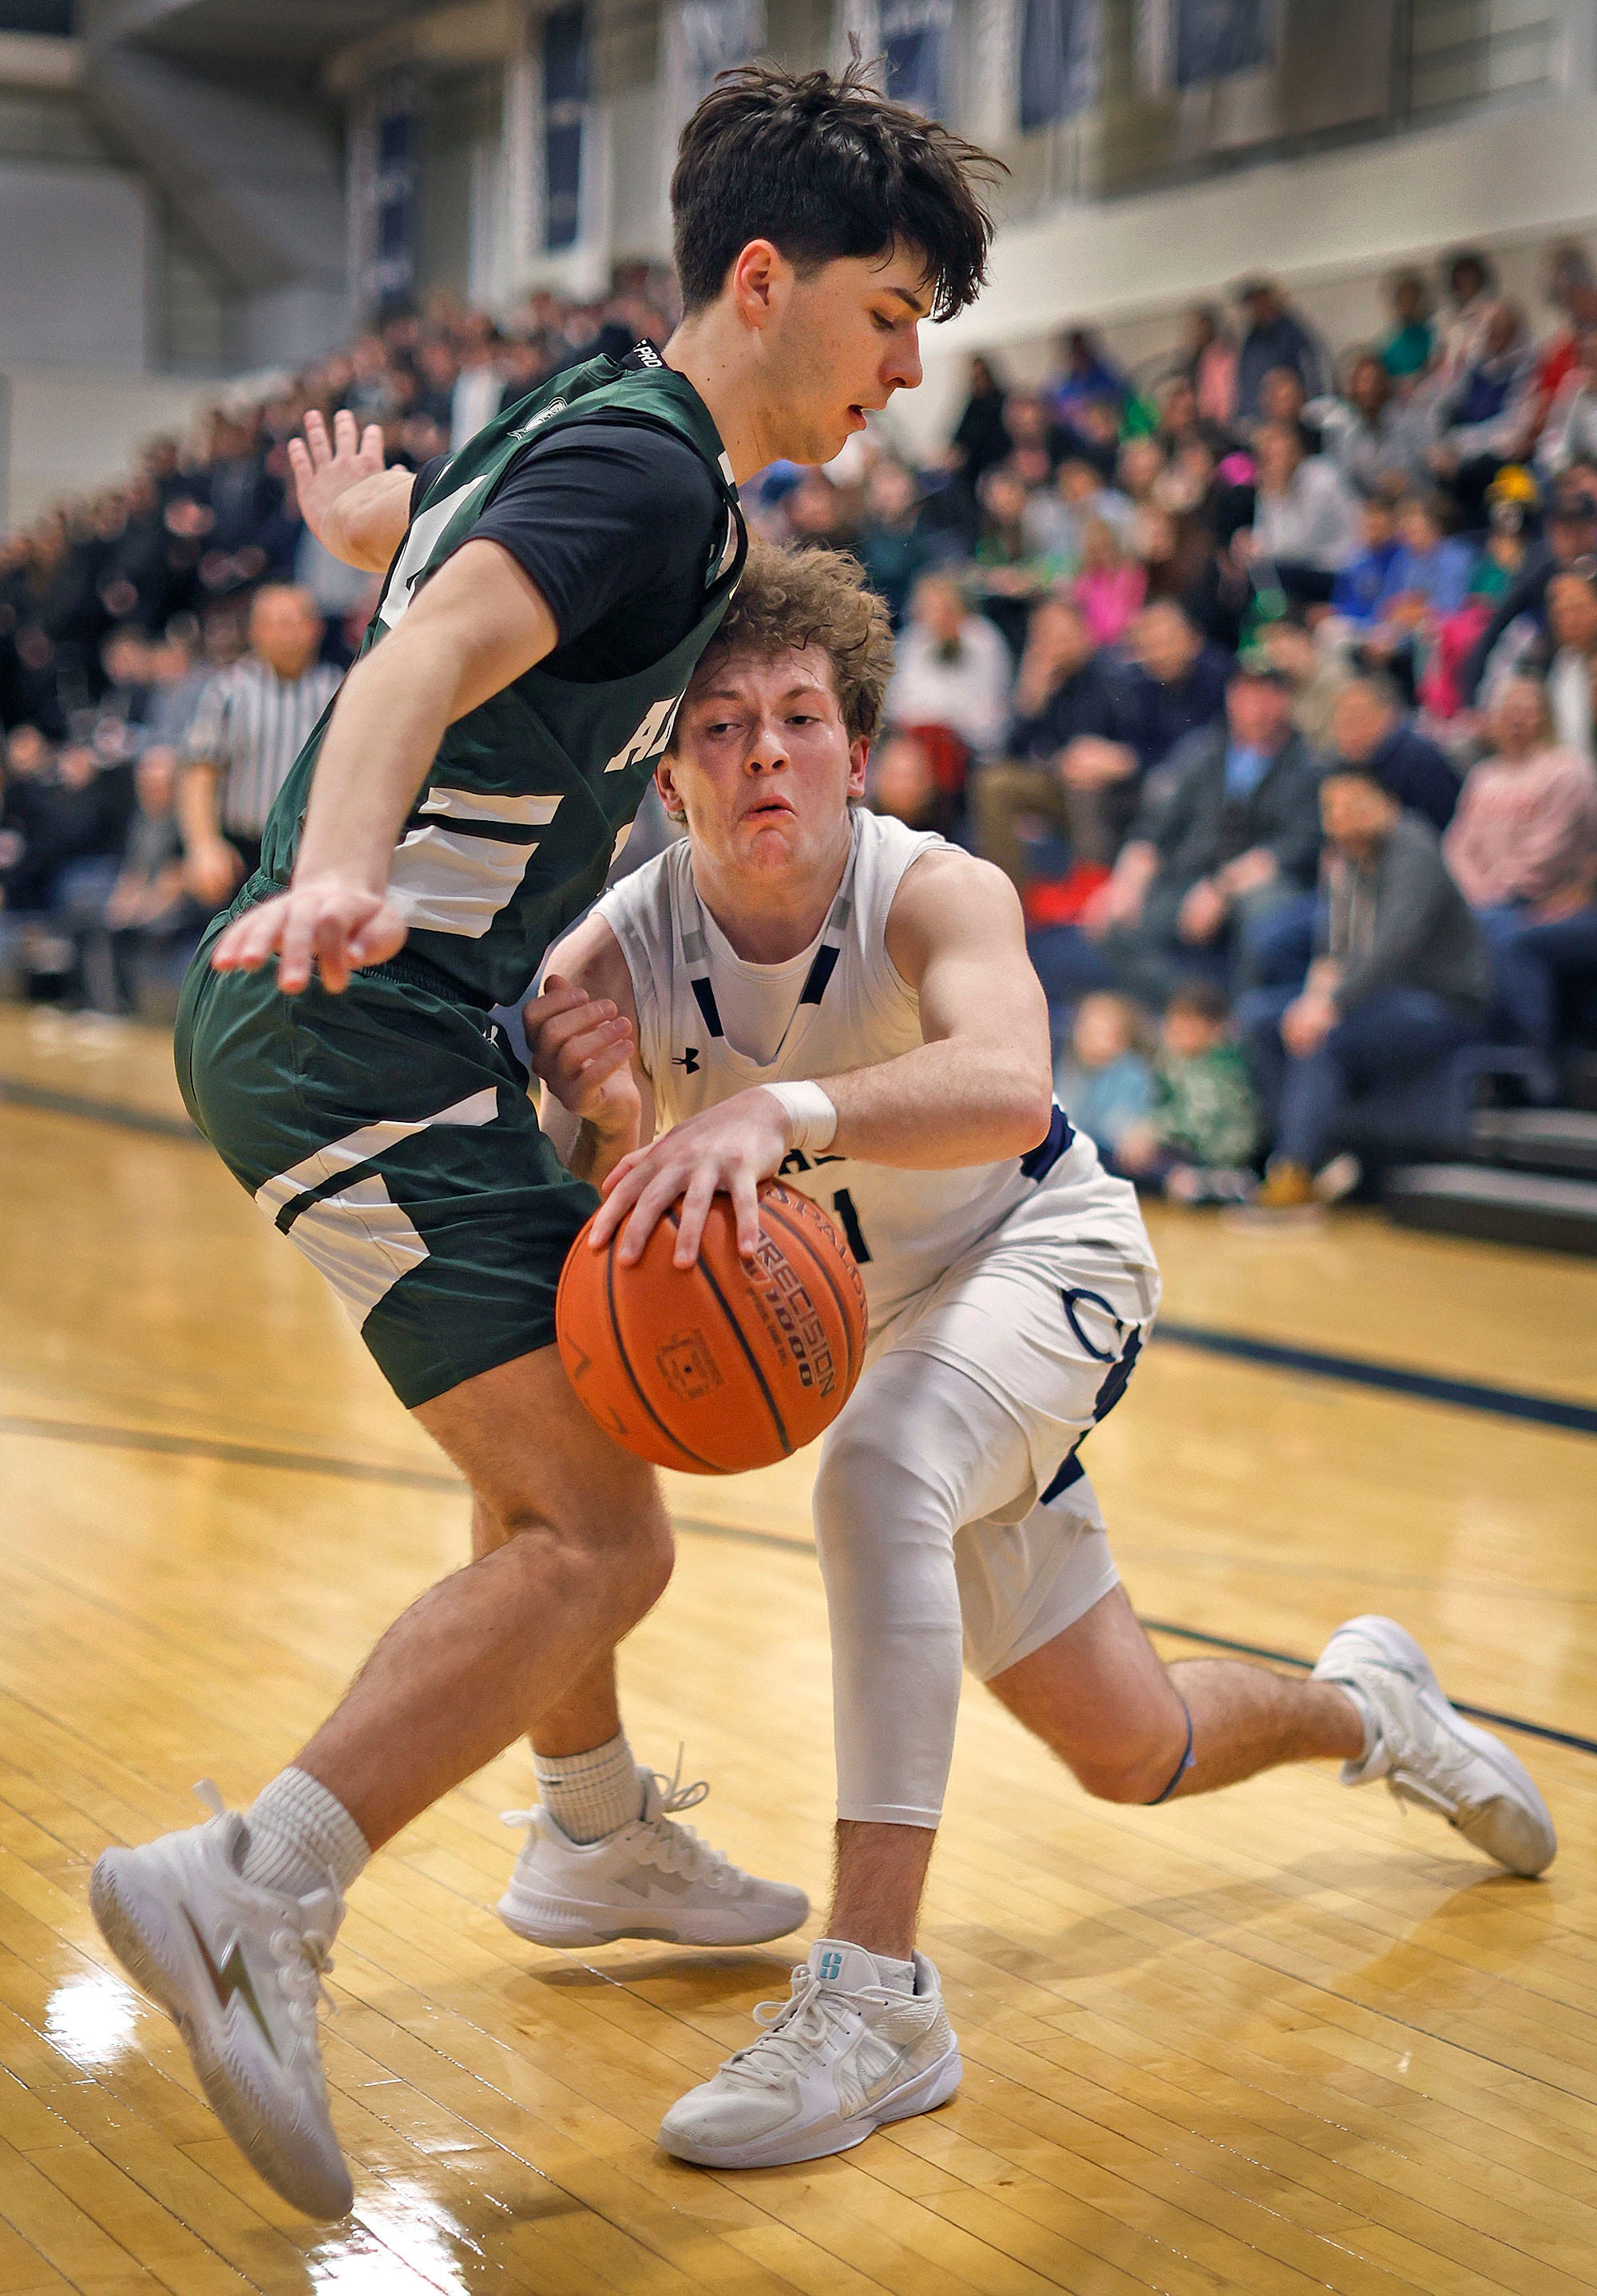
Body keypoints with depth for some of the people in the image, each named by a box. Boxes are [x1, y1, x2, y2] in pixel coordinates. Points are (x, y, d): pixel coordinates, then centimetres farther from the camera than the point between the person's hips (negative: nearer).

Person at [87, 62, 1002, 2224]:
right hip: (366, 1033, -11)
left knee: (548, 1468, 24)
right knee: (595, 1539, -18)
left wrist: (370, 515, 57)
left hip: (352, 1016, 11)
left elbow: (396, 520, 35)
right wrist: (337, 879, -50)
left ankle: (601, 1836, 41)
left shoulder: (592, 426, 15)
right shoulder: (647, 466, -15)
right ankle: (253, 1895, -24)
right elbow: (427, 666, -33)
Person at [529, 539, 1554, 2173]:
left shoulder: (937, 895, -29)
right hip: (880, 1315, 4)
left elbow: (1007, 1086, -51)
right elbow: (619, 1277, -24)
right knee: (1136, 1757, 11)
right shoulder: (609, 963, -21)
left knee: (874, 1471, -37)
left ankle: (878, 1992, -31)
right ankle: (1362, 1706, 46)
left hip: (1043, 1255, -4)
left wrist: (782, 1112, -67)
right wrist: (611, 1133, -45)